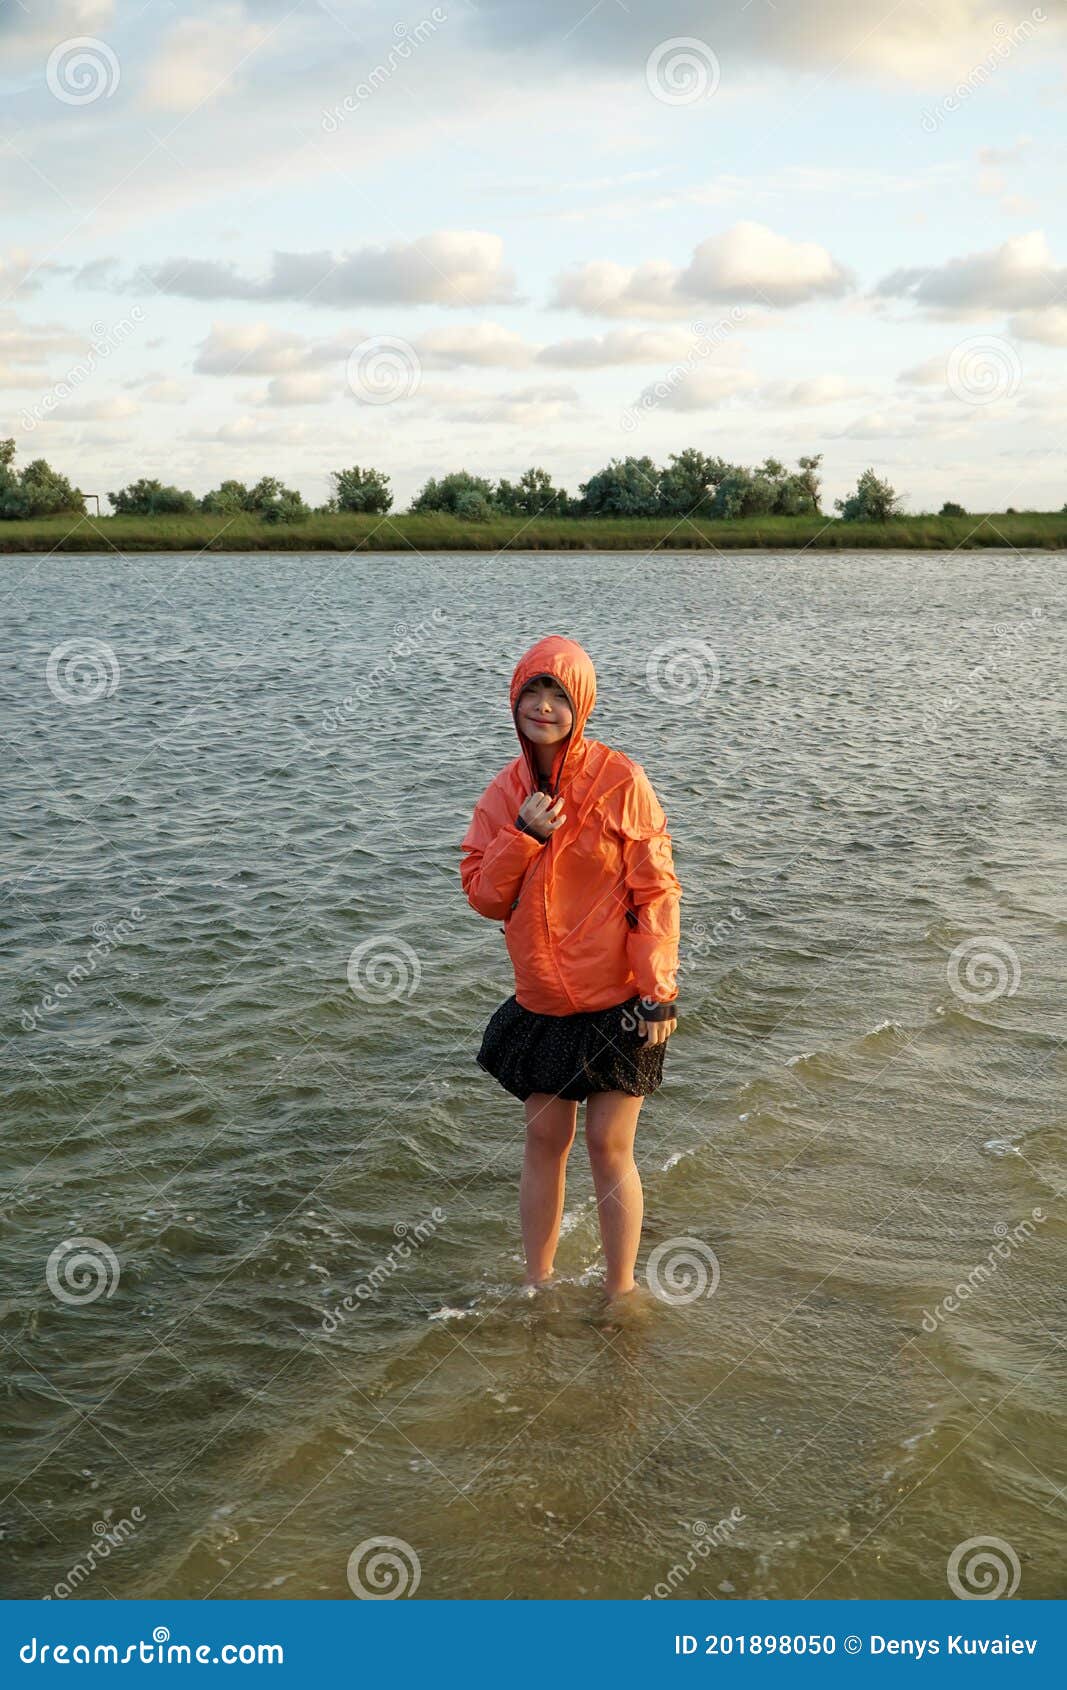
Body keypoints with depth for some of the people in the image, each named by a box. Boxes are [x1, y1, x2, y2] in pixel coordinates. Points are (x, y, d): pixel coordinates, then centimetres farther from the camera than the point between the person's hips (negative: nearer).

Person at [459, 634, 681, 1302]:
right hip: (543, 1001, 4)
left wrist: (658, 992, -14)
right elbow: (484, 896, 1)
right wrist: (523, 836, -15)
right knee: (545, 1140, 13)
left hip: (617, 1000, -4)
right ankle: (537, 1287, 27)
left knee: (610, 1148, 2)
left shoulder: (619, 780, -11)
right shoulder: (506, 792, 3)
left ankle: (621, 1295, 19)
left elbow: (656, 891, -9)